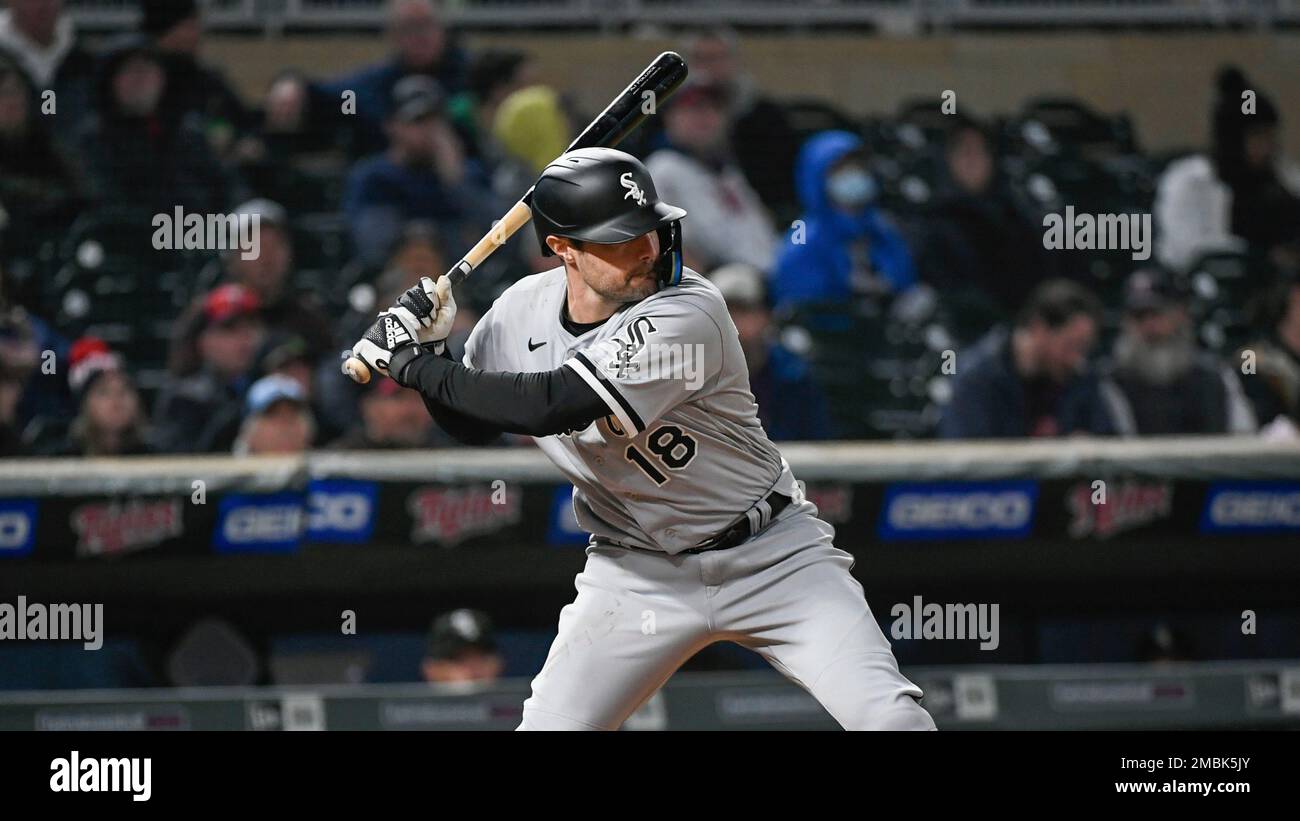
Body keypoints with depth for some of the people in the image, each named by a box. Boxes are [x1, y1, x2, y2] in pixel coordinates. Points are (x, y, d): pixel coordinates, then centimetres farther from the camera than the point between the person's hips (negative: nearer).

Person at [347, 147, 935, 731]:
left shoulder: (687, 315, -27)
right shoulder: (522, 310, -7)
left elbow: (549, 405, -34)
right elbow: (470, 425, 10)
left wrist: (416, 366, -26)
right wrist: (429, 349, -9)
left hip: (768, 553, -4)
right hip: (638, 571, 4)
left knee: (889, 717, -17)